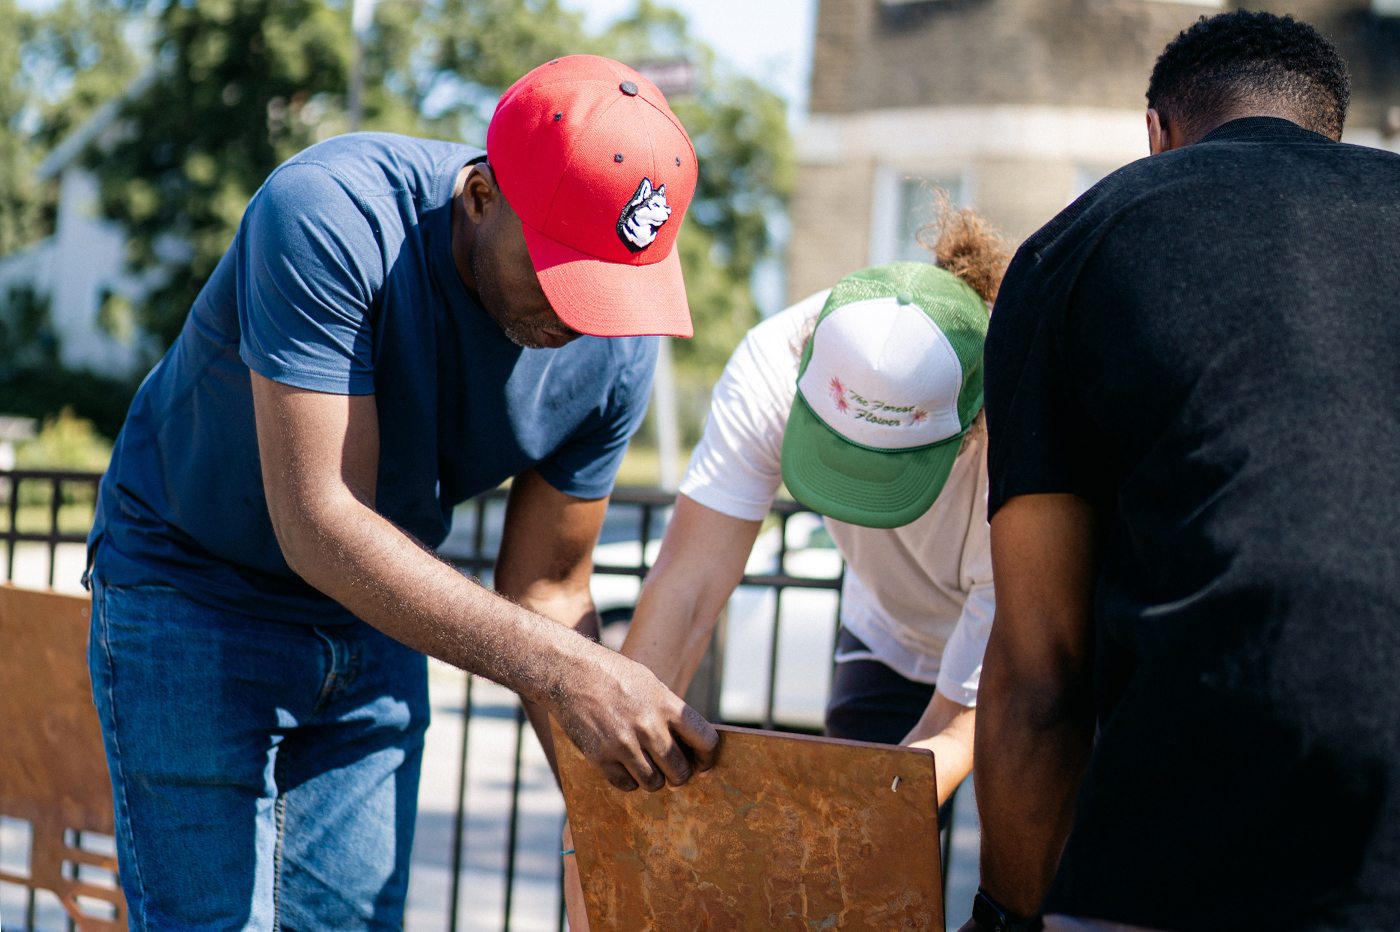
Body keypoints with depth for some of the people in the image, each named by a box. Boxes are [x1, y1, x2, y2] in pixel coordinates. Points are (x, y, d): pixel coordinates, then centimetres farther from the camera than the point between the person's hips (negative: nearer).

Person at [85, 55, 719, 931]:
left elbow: (545, 592, -3)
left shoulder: (615, 351, -15)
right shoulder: (328, 214, -32)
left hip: (379, 608, 5)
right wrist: (564, 669, -42)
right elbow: (322, 527, -36)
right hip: (193, 588, -5)